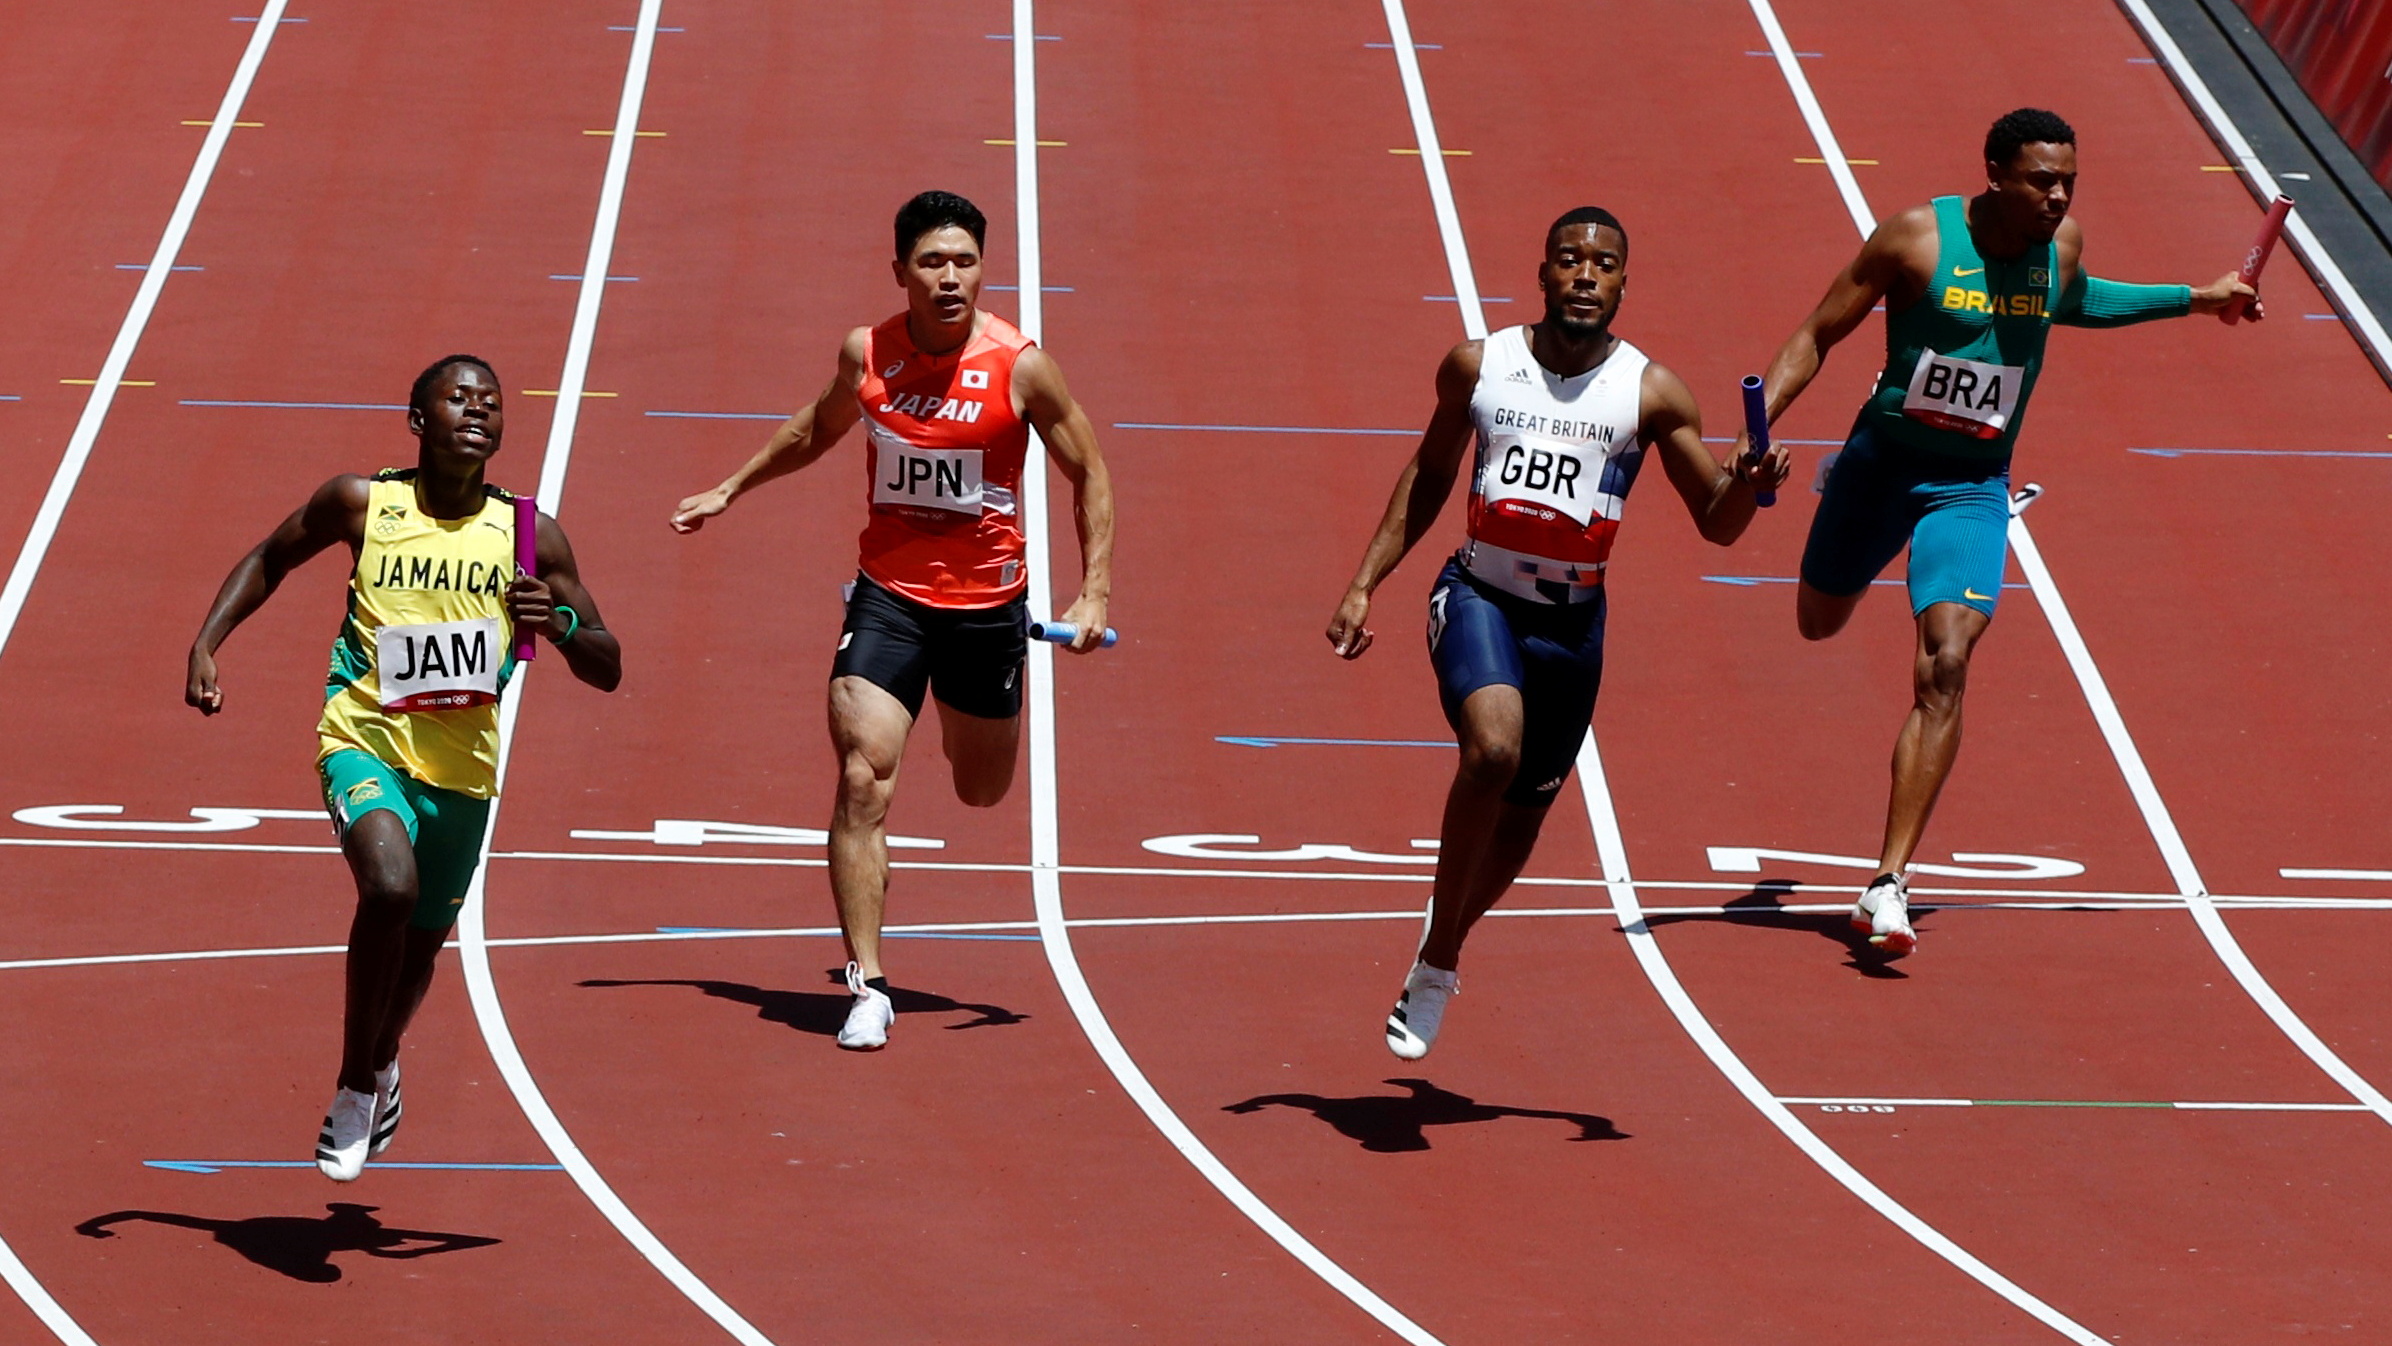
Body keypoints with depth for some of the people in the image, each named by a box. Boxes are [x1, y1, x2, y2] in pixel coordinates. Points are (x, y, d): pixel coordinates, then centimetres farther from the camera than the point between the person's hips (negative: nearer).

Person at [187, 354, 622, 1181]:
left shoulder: (530, 538, -1)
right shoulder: (362, 504, -3)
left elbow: (607, 671, 2)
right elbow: (270, 560, 15)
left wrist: (559, 622, -19)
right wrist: (205, 645, 3)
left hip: (462, 765, 3)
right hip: (366, 740, -3)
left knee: (421, 943, 18)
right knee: (391, 887, -30)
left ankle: (381, 1060, 54)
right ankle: (355, 1090, -11)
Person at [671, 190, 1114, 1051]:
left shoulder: (1020, 366, -13)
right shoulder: (866, 355, -5)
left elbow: (1089, 475, -1)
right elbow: (817, 431, 18)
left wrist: (1094, 591, -9)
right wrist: (730, 490, 21)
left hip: (986, 603, 0)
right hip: (888, 594, 0)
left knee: (982, 792, 18)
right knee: (863, 779, -15)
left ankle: (962, 725, 58)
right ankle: (866, 986, -12)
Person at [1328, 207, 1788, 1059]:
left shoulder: (1651, 393, -2)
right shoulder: (1478, 367, 1)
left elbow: (1716, 523, 0)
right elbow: (1429, 475, 16)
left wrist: (1748, 485, -23)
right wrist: (1364, 585, 12)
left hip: (1572, 620, 2)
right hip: (1480, 596, -2)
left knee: (1520, 822, 11)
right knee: (1493, 749, -29)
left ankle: (1438, 960, 39)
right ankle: (1437, 962, -17)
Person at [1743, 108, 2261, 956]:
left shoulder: (2063, 245, -5)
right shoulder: (1917, 240, -18)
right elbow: (1818, 335, -10)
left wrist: (2192, 300, 22)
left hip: (1972, 487, 1)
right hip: (1881, 462, -1)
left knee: (1945, 668, -18)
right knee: (1819, 623, 22)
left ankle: (1889, 885, -20)